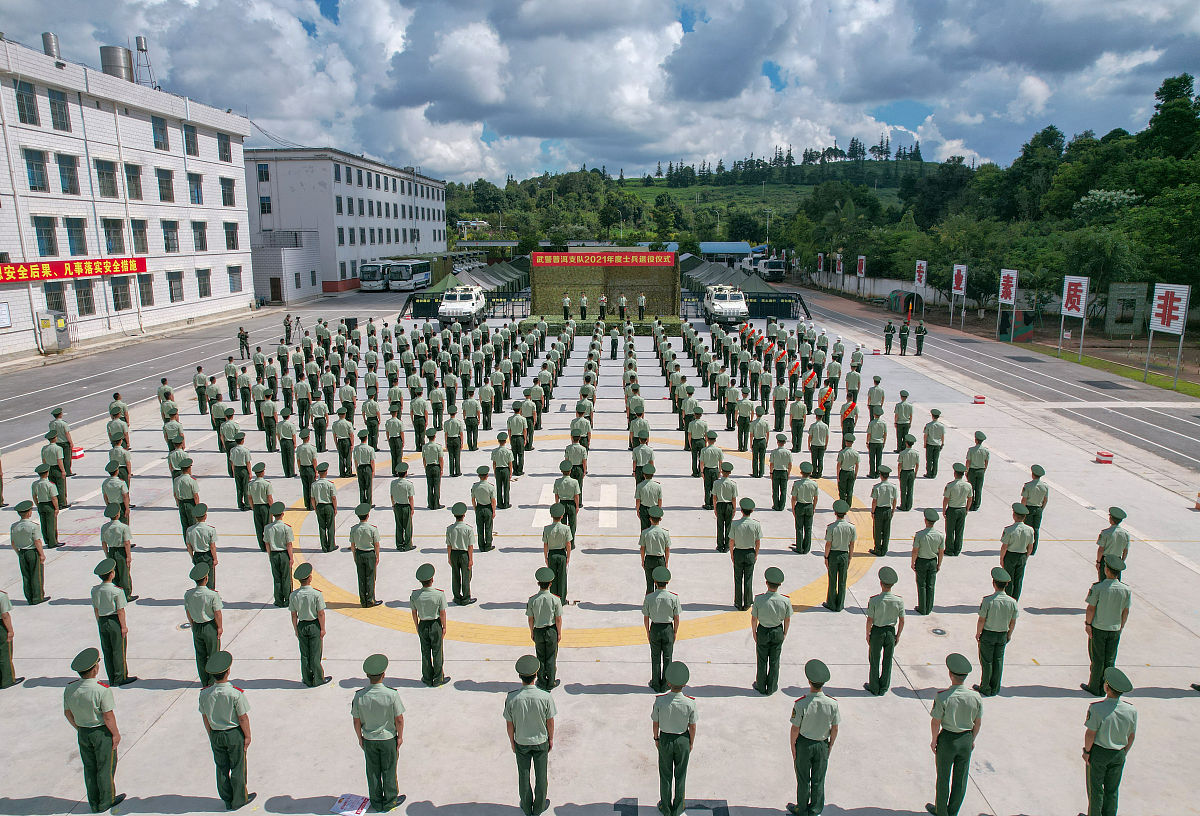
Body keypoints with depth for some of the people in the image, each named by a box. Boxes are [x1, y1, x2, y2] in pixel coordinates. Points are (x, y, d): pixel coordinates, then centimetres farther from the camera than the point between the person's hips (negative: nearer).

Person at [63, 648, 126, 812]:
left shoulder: (69, 688, -9)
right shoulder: (102, 690, -27)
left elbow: (67, 713, 4)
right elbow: (108, 717, -21)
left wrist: (79, 728, 19)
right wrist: (116, 733, -6)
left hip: (83, 733, 6)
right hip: (102, 733, -6)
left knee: (89, 767, 19)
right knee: (105, 767, 12)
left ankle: (94, 803, 31)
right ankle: (106, 801, 26)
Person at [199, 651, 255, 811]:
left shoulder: (204, 694, -11)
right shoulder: (235, 693, -24)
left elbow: (205, 718, 1)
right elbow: (243, 718, -16)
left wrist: (211, 735, 16)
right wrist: (247, 736, -3)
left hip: (215, 735, 4)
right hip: (234, 734, -4)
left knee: (221, 768, 18)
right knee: (237, 768, 12)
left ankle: (227, 800, 32)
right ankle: (239, 799, 25)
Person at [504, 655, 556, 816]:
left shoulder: (511, 698, -25)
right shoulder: (546, 697, -27)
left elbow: (510, 724, -11)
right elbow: (550, 722, -12)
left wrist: (512, 742, 6)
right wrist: (551, 739, 6)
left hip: (521, 742, 1)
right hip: (541, 741, -1)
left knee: (523, 774, 21)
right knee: (540, 775, 20)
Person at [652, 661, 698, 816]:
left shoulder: (659, 701, -24)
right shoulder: (690, 703, -24)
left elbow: (655, 723, -10)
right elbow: (692, 726, -10)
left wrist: (656, 739, 9)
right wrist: (691, 742, 8)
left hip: (665, 739, 0)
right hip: (683, 740, 0)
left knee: (665, 775, 20)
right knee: (680, 775, 21)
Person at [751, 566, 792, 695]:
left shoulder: (758, 599, -26)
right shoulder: (785, 601, -22)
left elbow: (754, 618, -13)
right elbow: (787, 619, -7)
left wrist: (754, 632, 3)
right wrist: (785, 632, 11)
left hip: (763, 631, -1)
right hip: (778, 632, 1)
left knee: (762, 660, 18)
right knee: (774, 661, 19)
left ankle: (761, 686, 33)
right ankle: (771, 687, 33)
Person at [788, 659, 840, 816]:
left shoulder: (800, 704, -27)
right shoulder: (832, 704, -19)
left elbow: (795, 729, -16)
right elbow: (835, 729, -6)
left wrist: (793, 747, 0)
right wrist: (830, 745, 11)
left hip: (804, 744, -2)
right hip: (822, 745, 2)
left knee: (803, 780, 17)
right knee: (818, 780, 20)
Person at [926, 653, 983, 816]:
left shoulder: (942, 697, -25)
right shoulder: (976, 697, -15)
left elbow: (935, 722, -16)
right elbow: (978, 722, -1)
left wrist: (934, 740, 1)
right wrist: (972, 739, 15)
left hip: (947, 739, -3)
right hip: (966, 739, 3)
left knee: (943, 776, 16)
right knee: (960, 778, 20)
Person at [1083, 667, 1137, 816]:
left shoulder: (1096, 709, -26)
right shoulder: (1131, 710, -13)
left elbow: (1090, 733, -20)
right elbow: (1131, 736, 0)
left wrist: (1087, 751, -4)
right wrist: (1124, 753, 16)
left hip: (1098, 752, -3)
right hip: (1119, 754, 4)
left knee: (1095, 789, 15)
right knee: (1112, 790, 20)